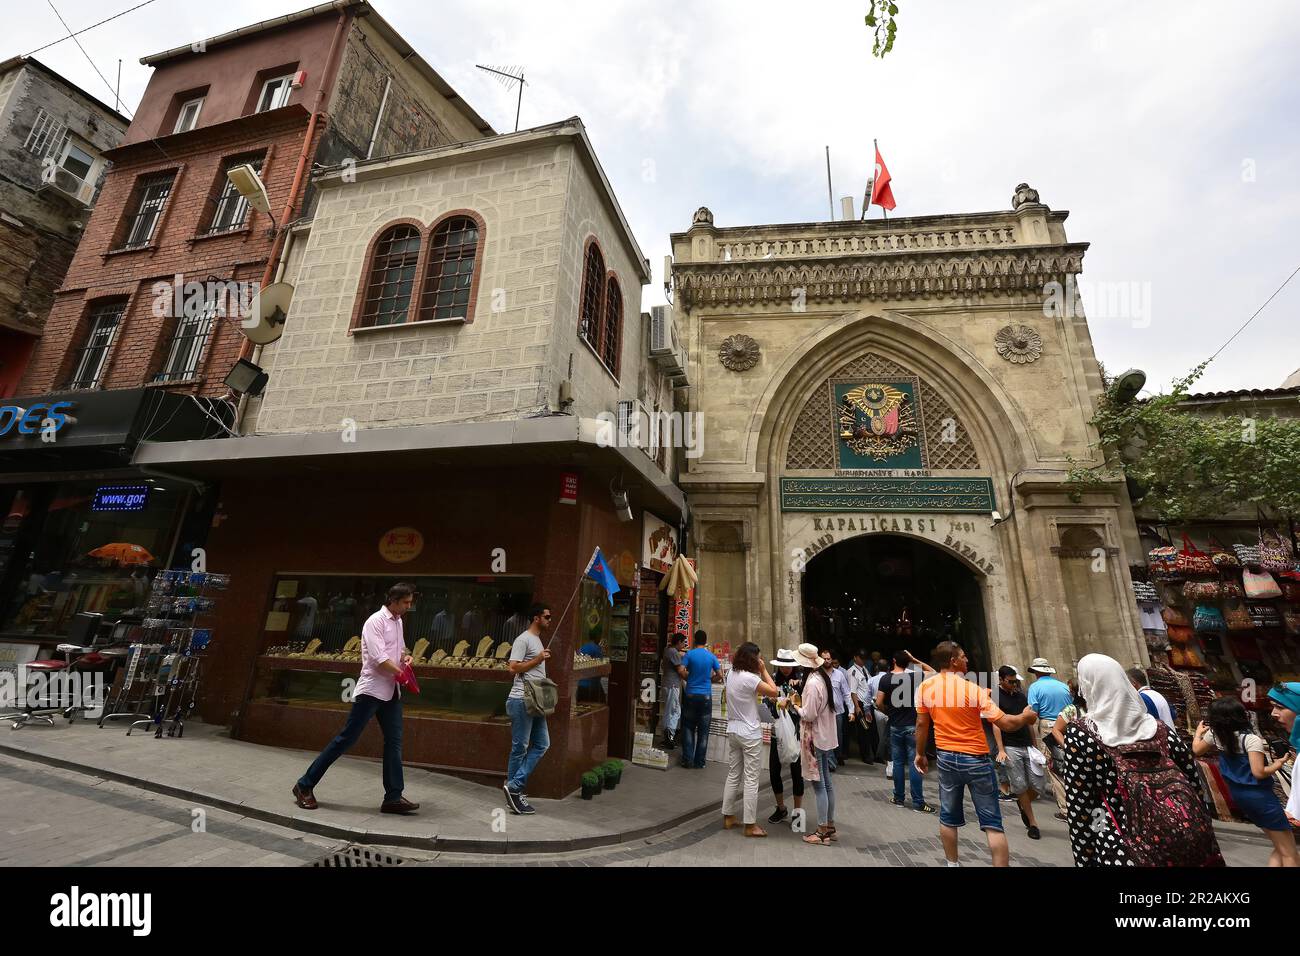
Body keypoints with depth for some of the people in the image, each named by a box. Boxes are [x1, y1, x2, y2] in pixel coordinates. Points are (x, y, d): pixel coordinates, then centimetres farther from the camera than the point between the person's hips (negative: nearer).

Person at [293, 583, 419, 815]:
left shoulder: (398, 622, 12)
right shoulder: (376, 621, -13)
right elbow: (379, 659, -20)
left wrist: (405, 656, 5)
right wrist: (402, 673, -13)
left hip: (391, 692, 8)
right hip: (372, 689, -7)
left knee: (394, 742, 4)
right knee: (346, 739, 0)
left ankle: (393, 797, 8)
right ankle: (305, 785, 19)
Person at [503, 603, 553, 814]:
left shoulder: (537, 640, 18)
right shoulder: (523, 640, -12)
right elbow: (514, 668, -20)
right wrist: (538, 660, -17)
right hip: (522, 701, -10)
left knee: (542, 744, 8)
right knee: (520, 747, 0)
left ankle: (515, 788, 13)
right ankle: (514, 788, 12)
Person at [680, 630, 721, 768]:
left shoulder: (689, 654, -6)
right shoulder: (711, 656, -1)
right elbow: (719, 675, 2)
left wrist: (689, 678, 6)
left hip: (691, 695, -1)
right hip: (706, 696, 1)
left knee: (688, 728, 12)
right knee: (703, 731, 8)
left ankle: (688, 760, 11)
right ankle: (699, 762, 13)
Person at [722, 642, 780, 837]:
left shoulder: (731, 673, 3)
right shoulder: (750, 678, -22)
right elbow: (774, 692, -17)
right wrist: (764, 671, -10)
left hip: (732, 730, 8)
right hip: (750, 733, -8)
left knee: (733, 775, 17)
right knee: (751, 779, 4)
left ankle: (728, 817, 26)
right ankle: (750, 825, 13)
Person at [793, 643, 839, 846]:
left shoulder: (813, 683, -23)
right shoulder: (823, 677, 5)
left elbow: (809, 715, -22)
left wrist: (796, 706, -6)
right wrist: (801, 703, 6)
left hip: (814, 738, -9)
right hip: (825, 737, 9)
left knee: (819, 785, 1)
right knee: (827, 782, 17)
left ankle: (822, 832, 11)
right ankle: (830, 827, 28)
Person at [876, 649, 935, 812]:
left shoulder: (885, 679, -4)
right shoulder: (914, 676, -9)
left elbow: (879, 703, -6)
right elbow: (933, 672, 6)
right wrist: (915, 660, 5)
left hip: (895, 726, 2)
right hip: (912, 726, -2)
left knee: (898, 762, 10)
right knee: (914, 763, 1)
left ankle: (899, 798, 19)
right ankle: (918, 803, 4)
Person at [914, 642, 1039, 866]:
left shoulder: (925, 687, -7)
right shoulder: (974, 690, -17)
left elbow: (922, 724, 1)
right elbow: (1006, 724, -14)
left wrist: (920, 753, 13)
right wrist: (1026, 717, 6)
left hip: (946, 758, 4)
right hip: (976, 759, -3)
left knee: (948, 817, 16)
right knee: (992, 823, 7)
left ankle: (952, 863, 29)